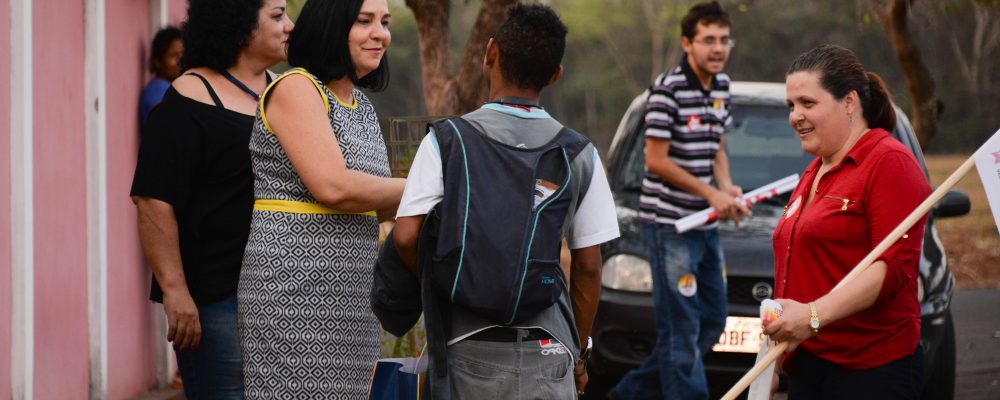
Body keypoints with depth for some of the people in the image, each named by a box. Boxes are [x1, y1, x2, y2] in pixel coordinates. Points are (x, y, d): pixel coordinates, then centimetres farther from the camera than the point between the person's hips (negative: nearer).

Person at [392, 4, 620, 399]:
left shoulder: (446, 140, -2)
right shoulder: (579, 154, 3)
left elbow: (406, 236, -10)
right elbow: (587, 265, 4)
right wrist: (579, 352, 15)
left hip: (467, 348, -1)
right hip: (545, 350, 1)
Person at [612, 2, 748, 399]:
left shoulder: (721, 86, 9)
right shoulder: (668, 90, -16)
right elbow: (656, 160, -16)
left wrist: (727, 188, -1)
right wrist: (711, 194, -16)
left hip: (706, 225, 9)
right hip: (670, 224, -9)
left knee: (712, 320, 14)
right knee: (682, 328, -5)